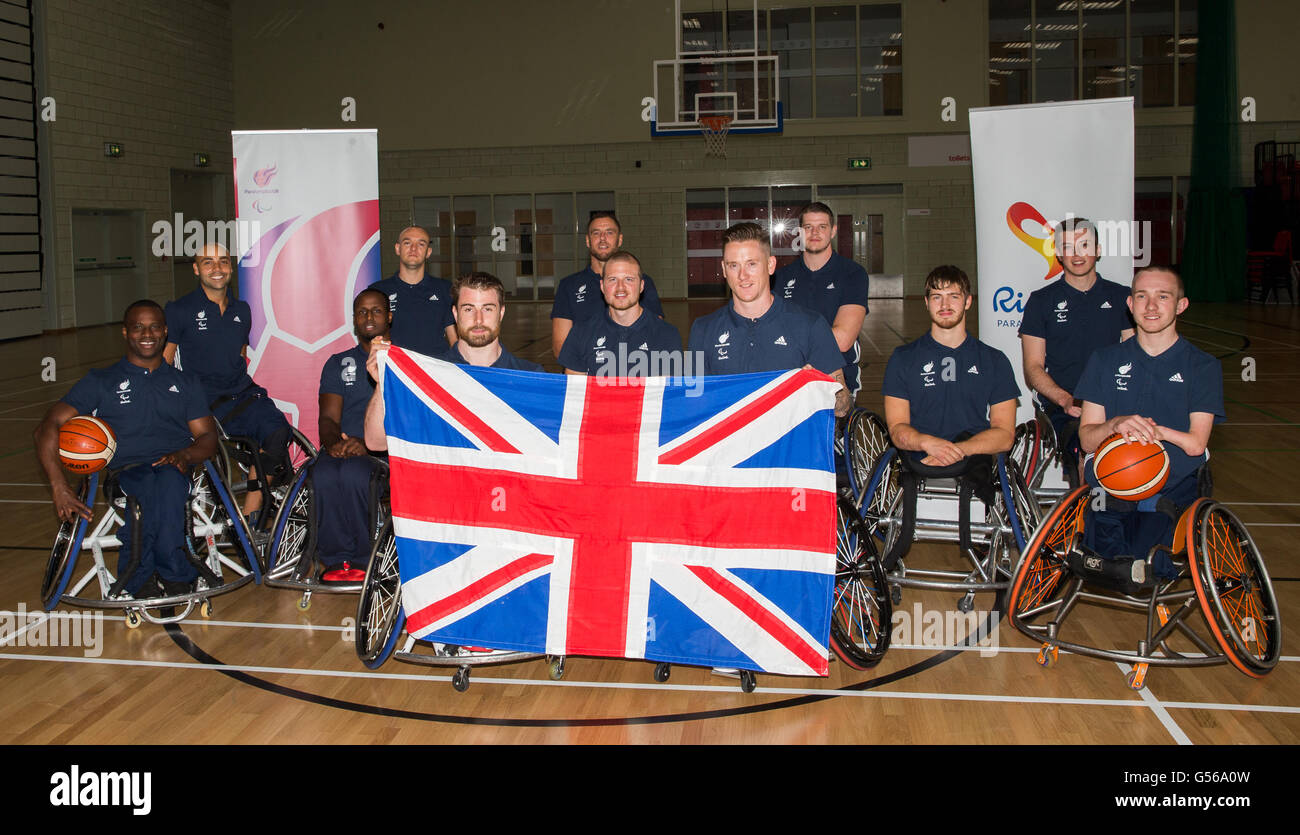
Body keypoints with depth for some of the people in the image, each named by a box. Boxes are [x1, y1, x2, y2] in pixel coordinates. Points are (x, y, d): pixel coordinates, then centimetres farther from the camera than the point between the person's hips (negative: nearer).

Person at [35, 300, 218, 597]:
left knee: (168, 480, -39)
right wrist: (59, 488, -9)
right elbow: (48, 428, 8)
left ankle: (139, 579, -29)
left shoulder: (186, 383, 25)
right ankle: (175, 575, -30)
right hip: (127, 472, -1)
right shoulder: (101, 382, 18)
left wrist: (185, 455, -10)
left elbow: (208, 437, 16)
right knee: (147, 490, -39)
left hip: (177, 469, 1)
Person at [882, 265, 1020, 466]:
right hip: (918, 469, -1)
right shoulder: (903, 358, 13)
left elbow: (1005, 434, 6)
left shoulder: (995, 361, 15)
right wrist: (927, 442, -18)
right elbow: (897, 428, 5)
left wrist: (957, 450, -12)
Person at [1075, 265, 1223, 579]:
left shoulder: (1203, 367, 10)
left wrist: (1155, 430, -17)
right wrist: (1116, 425, -15)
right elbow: (1087, 440, 7)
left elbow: (1195, 444, -1)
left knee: (1156, 572, -25)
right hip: (1109, 490, 1)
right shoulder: (1105, 360, 14)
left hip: (1172, 491, -1)